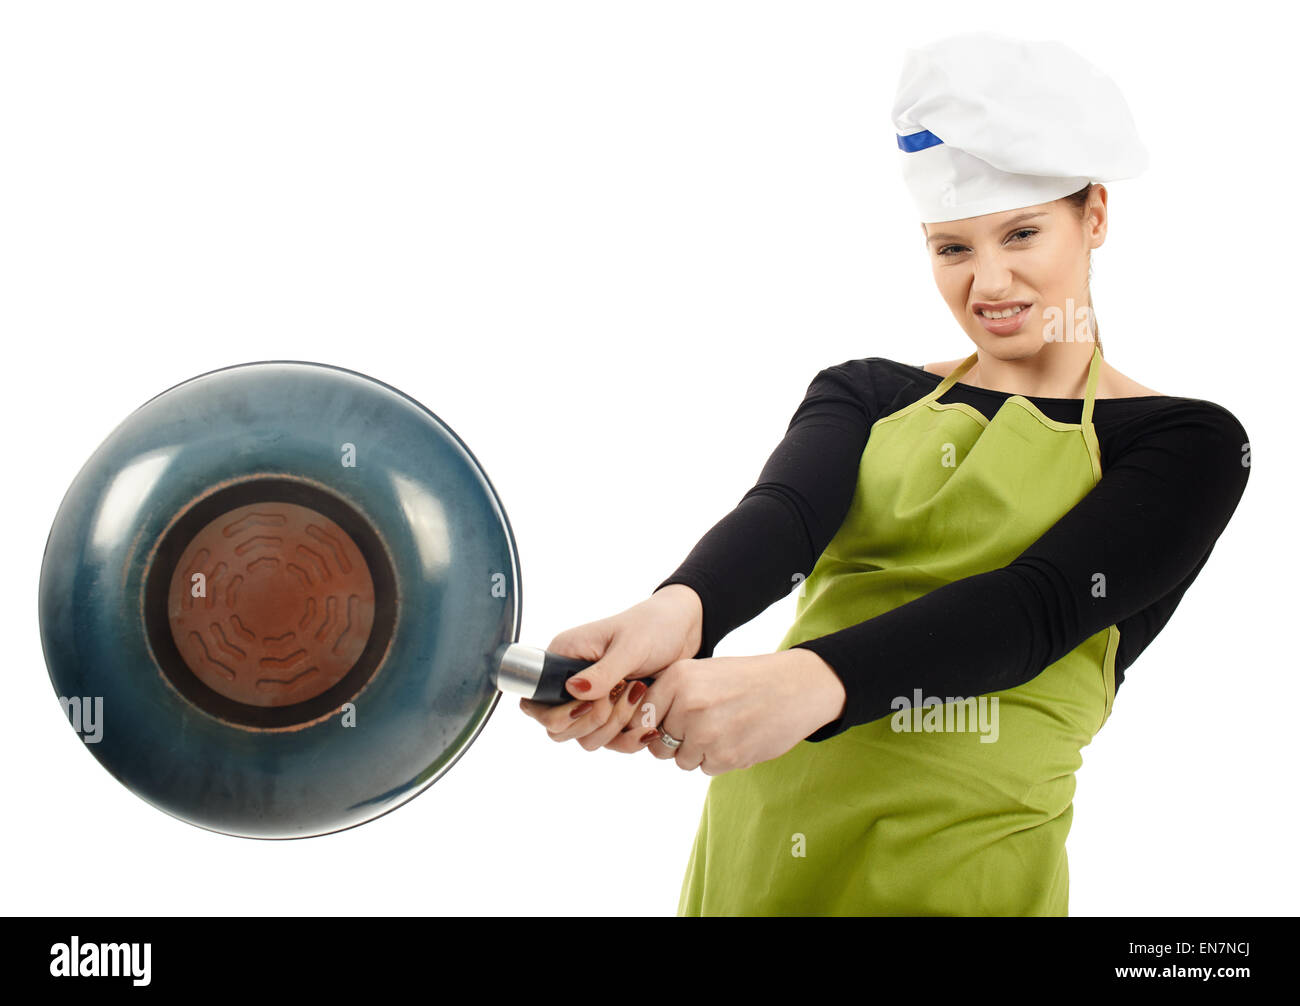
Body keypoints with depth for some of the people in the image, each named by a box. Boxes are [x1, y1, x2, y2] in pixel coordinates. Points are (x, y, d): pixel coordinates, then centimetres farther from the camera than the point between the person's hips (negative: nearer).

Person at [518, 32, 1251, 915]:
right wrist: (678, 611, -34)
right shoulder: (867, 396, 9)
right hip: (759, 830, 3)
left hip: (958, 863, -3)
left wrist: (813, 681, -34)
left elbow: (1039, 605, -17)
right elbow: (781, 513, -11)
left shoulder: (1190, 444, -1)